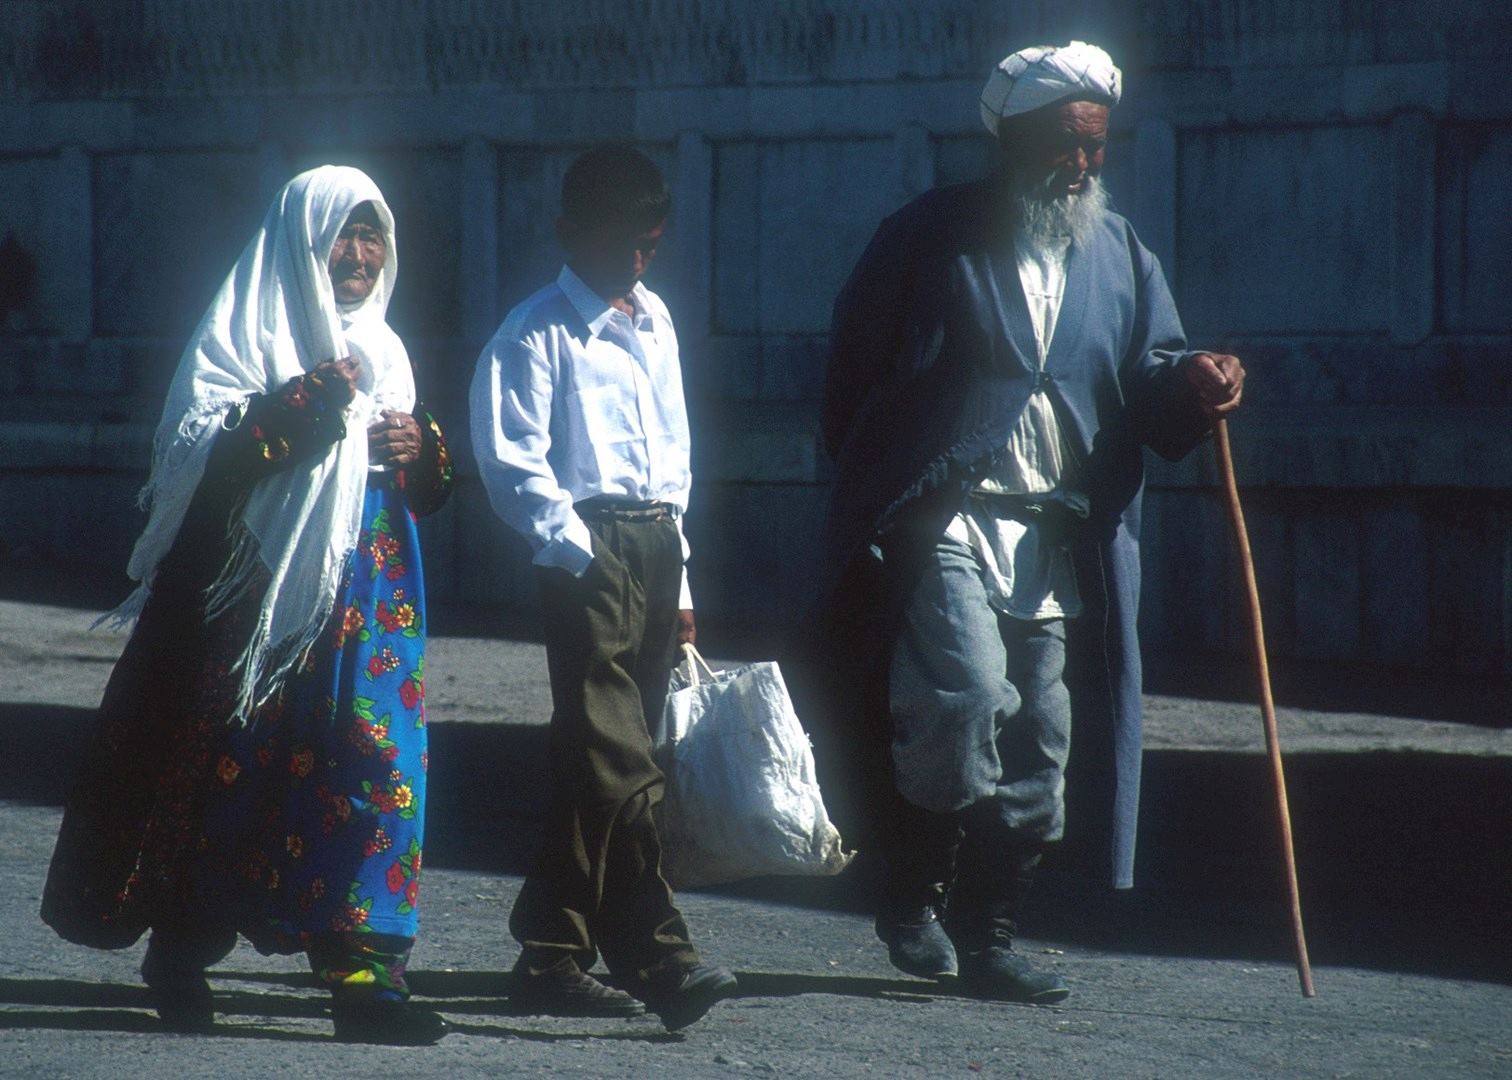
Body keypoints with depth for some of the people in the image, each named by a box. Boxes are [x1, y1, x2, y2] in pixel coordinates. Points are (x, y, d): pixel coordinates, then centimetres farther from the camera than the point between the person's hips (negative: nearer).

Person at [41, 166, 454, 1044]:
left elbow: (422, 492, 24)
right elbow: (196, 452, -15)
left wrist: (421, 451, 2)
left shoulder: (383, 351, 19)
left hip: (365, 597, 5)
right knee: (227, 769, -1)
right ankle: (180, 956, 15)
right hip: (251, 591, -5)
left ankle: (365, 971, -13)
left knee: (374, 757, -9)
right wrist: (306, 403, -20)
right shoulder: (242, 335, 0)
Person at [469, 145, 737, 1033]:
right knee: (620, 763, -11)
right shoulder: (539, 335, -3)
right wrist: (580, 554, -14)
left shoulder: (654, 323, 19)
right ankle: (662, 960, -16)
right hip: (590, 551, -7)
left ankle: (555, 955, 13)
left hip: (657, 545, 7)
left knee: (599, 760, 8)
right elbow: (515, 464, -9)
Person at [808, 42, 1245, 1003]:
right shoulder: (932, 238, 2)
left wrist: (1189, 385, -15)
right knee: (968, 690, -23)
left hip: (1057, 540, 5)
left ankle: (987, 942, 15)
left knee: (1037, 744, 4)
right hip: (945, 520, -5)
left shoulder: (1119, 255, 15)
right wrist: (876, 499, -2)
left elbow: (1149, 372, 8)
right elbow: (856, 369, 3)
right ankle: (913, 894, -5)